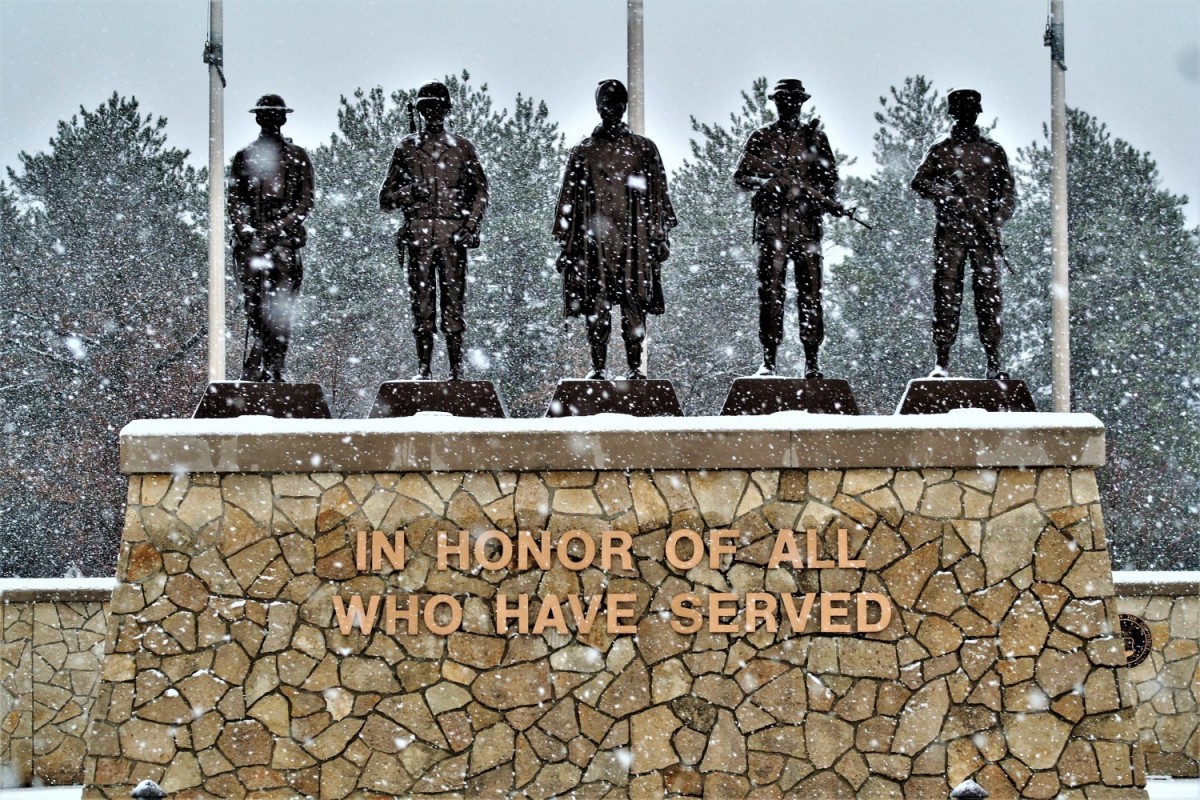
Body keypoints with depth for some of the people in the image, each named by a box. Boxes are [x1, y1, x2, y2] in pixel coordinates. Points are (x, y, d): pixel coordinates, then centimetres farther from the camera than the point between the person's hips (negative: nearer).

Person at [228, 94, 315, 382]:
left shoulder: (297, 157, 12)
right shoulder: (244, 157, 15)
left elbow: (306, 201, 5)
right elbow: (234, 200, 10)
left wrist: (280, 227, -10)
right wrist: (244, 230, -8)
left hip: (286, 238, 0)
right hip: (251, 239, 0)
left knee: (282, 312, -3)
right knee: (255, 309, -11)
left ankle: (275, 372, 2)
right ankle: (253, 373, -15)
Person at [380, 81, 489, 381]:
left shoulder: (461, 148, 13)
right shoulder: (407, 148, 13)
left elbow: (479, 191, 10)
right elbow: (385, 199, 13)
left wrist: (470, 227, -5)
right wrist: (408, 192, -9)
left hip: (453, 235, -1)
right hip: (419, 236, 1)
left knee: (453, 305, -4)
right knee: (422, 307, -2)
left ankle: (456, 371, -3)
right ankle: (424, 371, 2)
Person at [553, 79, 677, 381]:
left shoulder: (643, 149, 9)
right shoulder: (583, 151, 9)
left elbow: (657, 196, 9)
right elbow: (568, 199, 10)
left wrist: (659, 236, 3)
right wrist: (564, 243, 5)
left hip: (633, 239, 0)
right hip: (594, 239, 0)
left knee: (633, 303, -2)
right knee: (596, 304, -2)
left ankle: (635, 366, 3)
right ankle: (597, 367, 3)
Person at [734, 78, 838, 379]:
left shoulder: (816, 137, 15)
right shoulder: (761, 138, 11)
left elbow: (830, 176, 14)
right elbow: (741, 176, 8)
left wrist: (829, 199, -5)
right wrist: (764, 182, -11)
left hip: (808, 222, 1)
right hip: (772, 222, -1)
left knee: (810, 292, -2)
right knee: (771, 292, -5)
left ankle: (812, 361, 1)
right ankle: (768, 360, -2)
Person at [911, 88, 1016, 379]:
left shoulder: (993, 151, 14)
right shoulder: (940, 151, 14)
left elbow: (1007, 191, 10)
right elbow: (919, 182, 8)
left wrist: (996, 221, -7)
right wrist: (945, 190, -12)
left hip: (984, 234, 0)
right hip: (949, 232, 0)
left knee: (989, 295, -4)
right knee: (946, 294, -5)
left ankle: (993, 363, -3)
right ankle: (942, 363, -4)